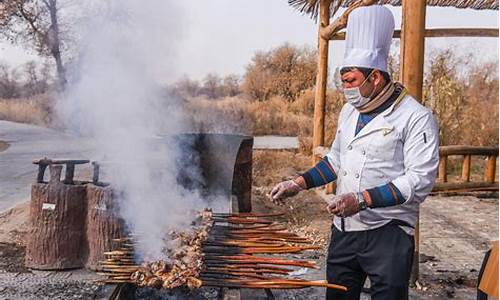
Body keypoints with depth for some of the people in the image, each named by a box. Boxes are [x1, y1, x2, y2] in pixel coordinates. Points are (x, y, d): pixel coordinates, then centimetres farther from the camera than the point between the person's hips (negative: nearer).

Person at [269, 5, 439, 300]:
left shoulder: (416, 118, -13)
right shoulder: (350, 111, 10)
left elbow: (420, 180, -19)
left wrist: (363, 199, -26)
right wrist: (298, 184, 7)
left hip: (389, 235, -6)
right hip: (344, 230, 7)